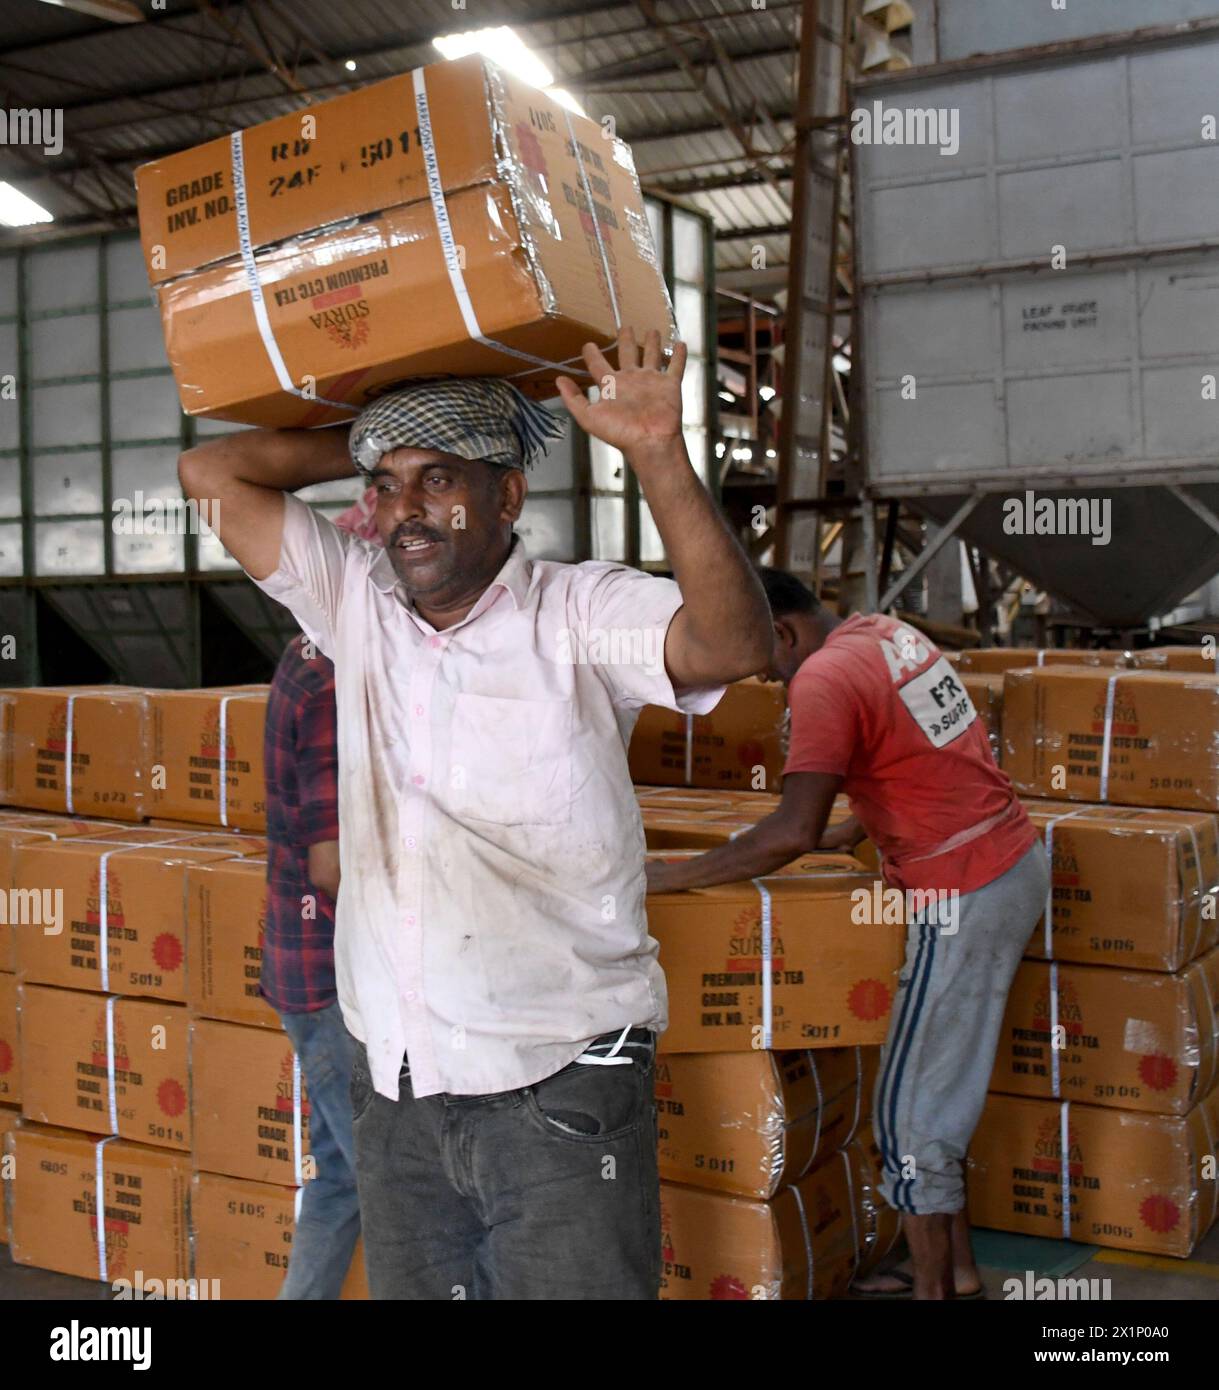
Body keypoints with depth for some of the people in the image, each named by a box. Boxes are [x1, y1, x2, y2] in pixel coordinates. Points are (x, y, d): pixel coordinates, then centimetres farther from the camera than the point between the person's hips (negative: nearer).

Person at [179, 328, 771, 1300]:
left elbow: (736, 644, -26)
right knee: (411, 1287, 16)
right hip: (394, 1088, 5)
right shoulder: (356, 604, 6)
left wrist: (659, 456, -32)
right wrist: (367, 449, 5)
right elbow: (213, 472, 9)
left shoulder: (578, 613, -8)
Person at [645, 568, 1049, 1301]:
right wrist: (851, 831, 24)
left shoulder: (824, 679, -18)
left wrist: (677, 876, -18)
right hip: (1016, 861, 10)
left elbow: (793, 834, -26)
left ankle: (933, 1287, 15)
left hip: (966, 898, -10)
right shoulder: (890, 633, 10)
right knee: (942, 1089, 19)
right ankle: (957, 1272, 30)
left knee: (913, 1109, 3)